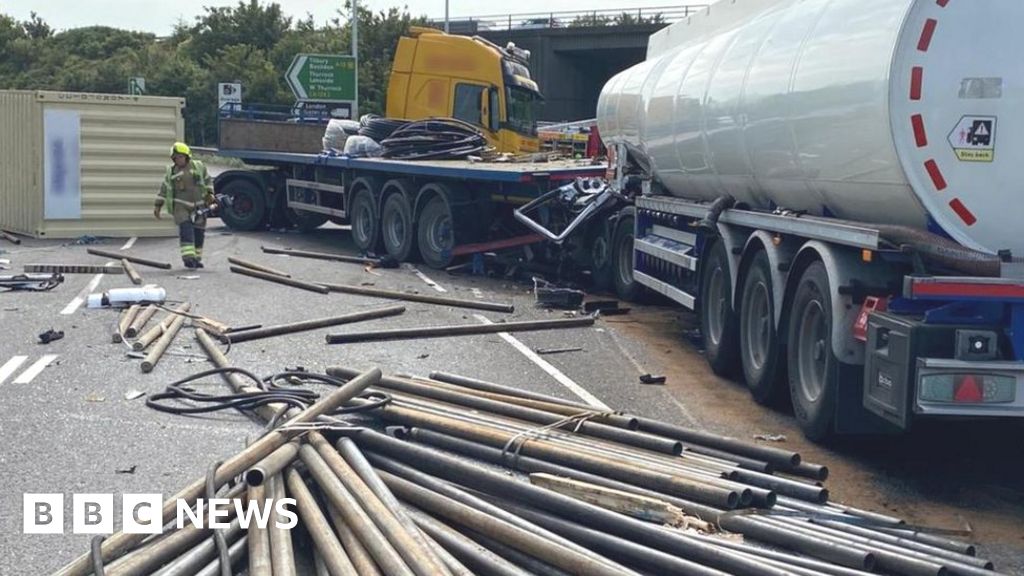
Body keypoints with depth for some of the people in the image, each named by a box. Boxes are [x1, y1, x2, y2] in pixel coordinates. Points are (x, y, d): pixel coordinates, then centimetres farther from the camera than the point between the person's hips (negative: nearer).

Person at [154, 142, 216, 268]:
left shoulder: (199, 166, 7)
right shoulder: (171, 171, 7)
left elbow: (208, 180, 17)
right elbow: (164, 189, 10)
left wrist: (210, 194, 4)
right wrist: (158, 206, 7)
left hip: (198, 205, 2)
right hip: (181, 206, -2)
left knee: (199, 232, 4)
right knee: (185, 229, -18)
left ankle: (197, 258, 17)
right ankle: (188, 257, -25)